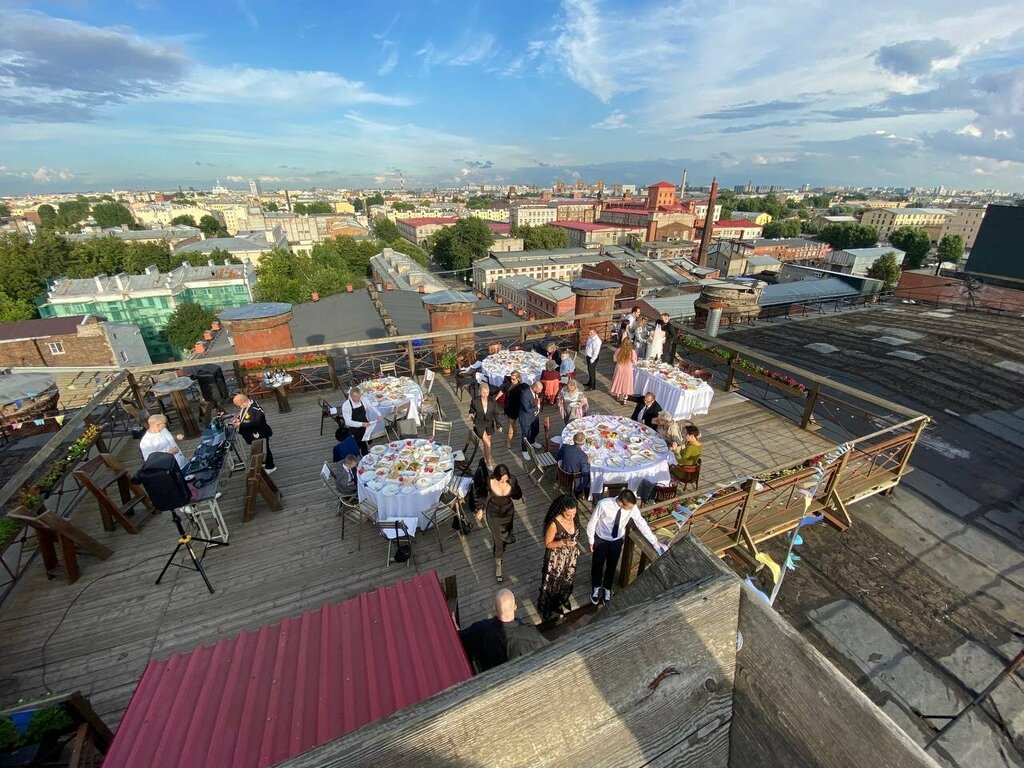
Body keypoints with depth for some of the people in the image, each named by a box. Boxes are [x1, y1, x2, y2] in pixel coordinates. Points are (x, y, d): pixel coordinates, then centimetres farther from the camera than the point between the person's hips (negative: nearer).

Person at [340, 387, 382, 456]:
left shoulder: (363, 400, -4)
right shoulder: (346, 405, -15)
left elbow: (372, 408, 10)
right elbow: (348, 422, -18)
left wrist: (378, 415, -10)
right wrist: (361, 424, -29)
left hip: (366, 426, 4)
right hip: (355, 429, -3)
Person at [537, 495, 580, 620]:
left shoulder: (572, 518, -15)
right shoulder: (554, 524, -33)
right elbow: (548, 544, -21)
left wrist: (574, 549, 14)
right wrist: (563, 542, -36)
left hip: (570, 557, 5)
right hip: (556, 559, -5)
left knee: (567, 579, 27)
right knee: (553, 582, 17)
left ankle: (562, 599, 57)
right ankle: (546, 607, 44)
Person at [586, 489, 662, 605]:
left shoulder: (632, 507, -27)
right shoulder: (603, 504, -36)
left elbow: (642, 524, -14)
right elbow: (592, 523, -21)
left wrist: (655, 543, -12)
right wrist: (591, 541, -9)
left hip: (617, 540, 2)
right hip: (601, 539, -2)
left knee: (612, 565, 20)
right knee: (597, 564, 17)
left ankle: (607, 588, 49)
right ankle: (596, 587, 47)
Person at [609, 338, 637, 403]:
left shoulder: (618, 350, -17)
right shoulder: (632, 351, -20)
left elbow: (615, 359, -6)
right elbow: (634, 361, -10)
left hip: (619, 368, 1)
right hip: (628, 369, -1)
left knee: (619, 381, 20)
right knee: (626, 383, 15)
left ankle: (618, 395, 34)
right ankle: (624, 397, 25)